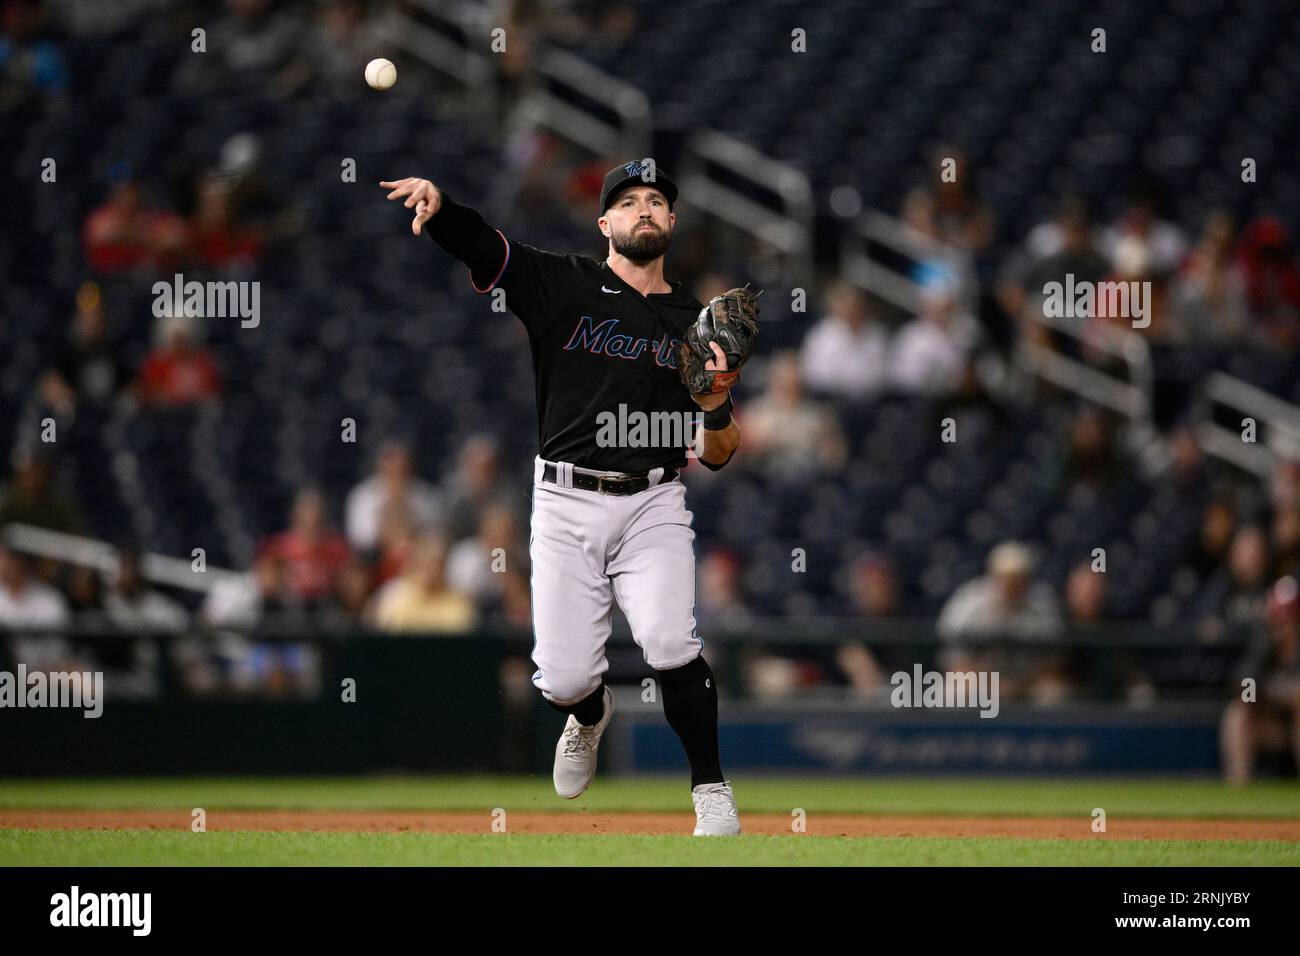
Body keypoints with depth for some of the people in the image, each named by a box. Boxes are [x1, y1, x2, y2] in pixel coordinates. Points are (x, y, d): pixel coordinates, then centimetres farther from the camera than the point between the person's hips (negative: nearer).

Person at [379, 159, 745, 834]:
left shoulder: (696, 323, 10)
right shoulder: (564, 285, 3)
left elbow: (717, 458, 10)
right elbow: (476, 242, -13)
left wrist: (716, 406, -12)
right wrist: (436, 204, -34)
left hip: (653, 505, 1)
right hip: (565, 505, 0)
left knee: (670, 644, -24)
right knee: (564, 679, -6)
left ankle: (710, 788, -4)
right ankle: (591, 717, 33)